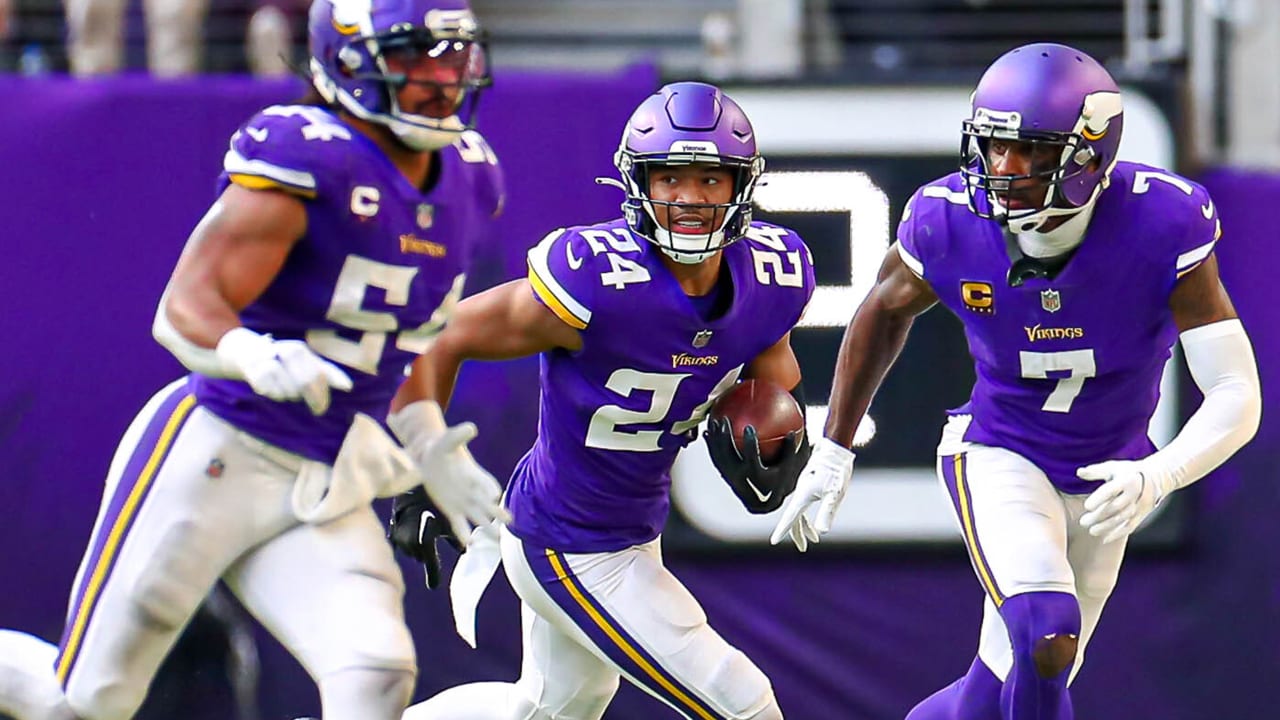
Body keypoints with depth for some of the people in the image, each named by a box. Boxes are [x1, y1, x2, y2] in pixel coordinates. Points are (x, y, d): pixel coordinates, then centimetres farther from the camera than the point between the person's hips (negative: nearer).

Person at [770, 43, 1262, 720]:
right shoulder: (950, 223, -21)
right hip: (999, 457, -2)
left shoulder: (1162, 226, -26)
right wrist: (833, 450, 6)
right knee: (1046, 639, -28)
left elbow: (1236, 398, -26)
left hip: (1101, 484, 2)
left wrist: (1156, 477, -44)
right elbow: (887, 309, 4)